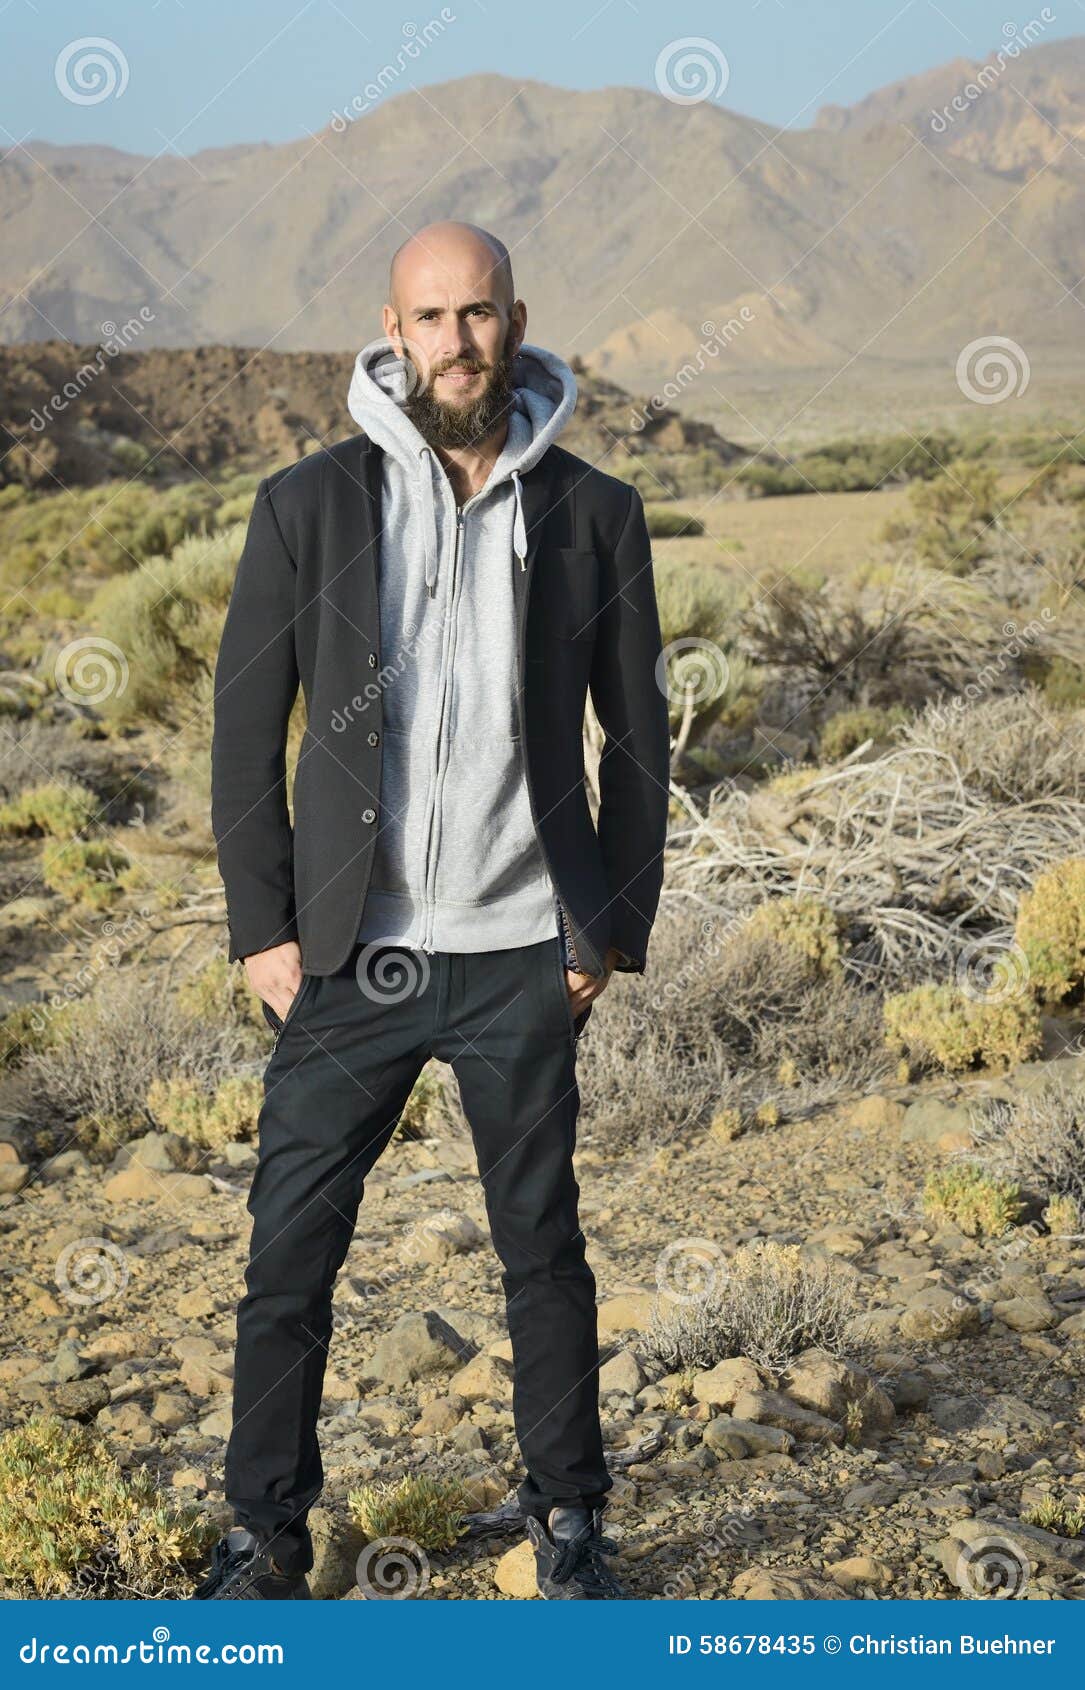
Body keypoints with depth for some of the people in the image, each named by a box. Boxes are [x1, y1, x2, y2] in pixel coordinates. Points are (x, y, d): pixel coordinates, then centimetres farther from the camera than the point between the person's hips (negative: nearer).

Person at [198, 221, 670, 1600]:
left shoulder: (594, 516, 1)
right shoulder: (307, 507, -1)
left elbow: (637, 737, 8)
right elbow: (244, 735, 2)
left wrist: (617, 929, 2)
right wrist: (263, 929, -3)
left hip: (523, 963, 0)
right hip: (352, 963, 0)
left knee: (545, 1248, 12)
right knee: (288, 1258, 4)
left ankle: (568, 1515, 30)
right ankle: (264, 1539, 22)